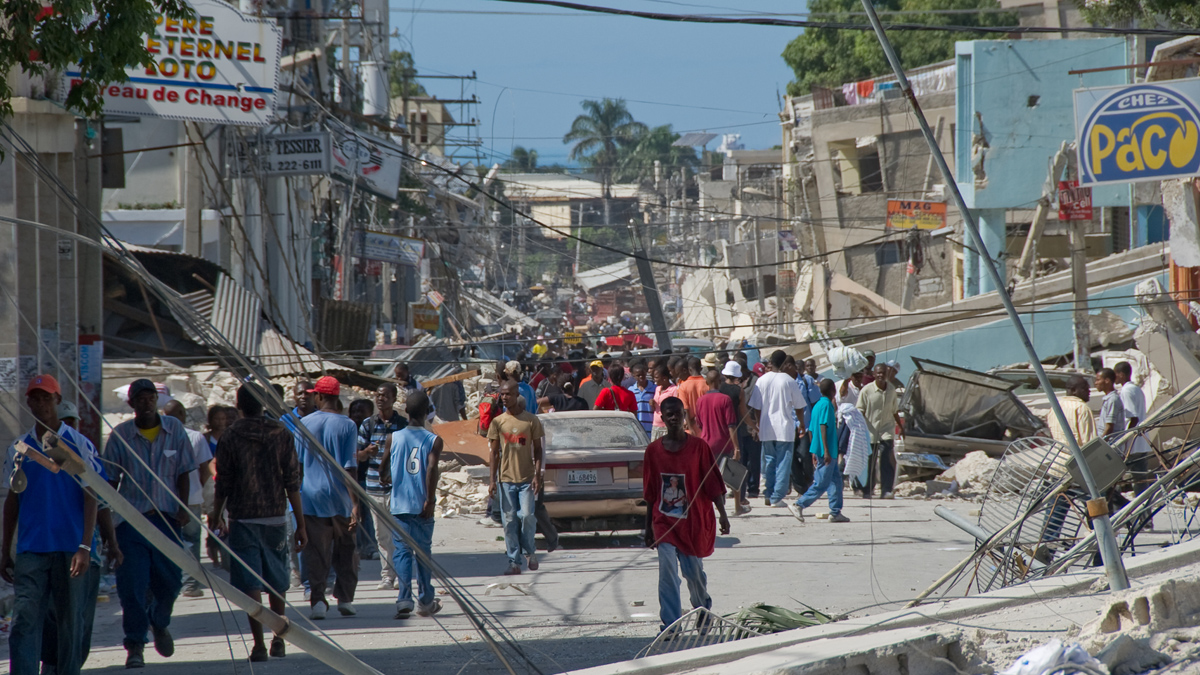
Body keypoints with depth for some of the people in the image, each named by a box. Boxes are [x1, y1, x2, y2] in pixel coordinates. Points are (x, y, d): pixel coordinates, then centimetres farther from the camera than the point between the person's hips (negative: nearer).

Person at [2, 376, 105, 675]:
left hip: (70, 548, -2)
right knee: (24, 621, -10)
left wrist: (85, 547, -11)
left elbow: (90, 498, -1)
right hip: (31, 550, 2)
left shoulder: (79, 445, 1)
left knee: (70, 622, 5)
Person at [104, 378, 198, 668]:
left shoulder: (174, 429, 3)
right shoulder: (120, 435, -1)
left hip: (167, 517, 2)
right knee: (132, 584, -6)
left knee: (169, 579, 6)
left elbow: (183, 472, 9)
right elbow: (110, 481, 3)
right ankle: (135, 645, 1)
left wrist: (184, 508, -2)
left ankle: (159, 623, 36)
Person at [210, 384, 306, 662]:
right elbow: (293, 482, -2)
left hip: (243, 519, -2)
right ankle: (279, 641, 25)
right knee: (277, 583, 17)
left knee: (250, 583, -2)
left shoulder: (230, 438, -5)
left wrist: (216, 517, 13)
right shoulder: (282, 435, -1)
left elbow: (223, 484, -2)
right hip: (276, 516, 2)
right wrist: (301, 523, 2)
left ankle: (259, 644, -12)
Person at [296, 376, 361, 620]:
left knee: (315, 553, 2)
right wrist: (355, 504, -7)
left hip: (311, 497, 1)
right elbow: (350, 467, -8)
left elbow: (296, 463, 4)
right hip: (340, 499, -1)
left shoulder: (304, 424, 0)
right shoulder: (347, 426, -5)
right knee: (346, 551, 13)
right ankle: (345, 598, 15)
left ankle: (317, 599, -7)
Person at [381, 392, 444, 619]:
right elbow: (432, 468, -16)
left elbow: (384, 467, 11)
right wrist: (429, 500, -15)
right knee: (424, 551, 11)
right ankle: (425, 602, 18)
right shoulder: (433, 440, -3)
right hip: (422, 506, 0)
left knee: (401, 551, -1)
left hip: (399, 504, 0)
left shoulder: (394, 438, 2)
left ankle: (404, 599, -17)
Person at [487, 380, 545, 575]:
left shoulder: (531, 420, 1)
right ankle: (514, 562, 3)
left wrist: (537, 475, -7)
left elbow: (537, 450, 4)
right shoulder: (497, 422, 6)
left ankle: (529, 551, 14)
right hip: (506, 477, 2)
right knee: (509, 520, -1)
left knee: (527, 515, -11)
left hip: (527, 478, -2)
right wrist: (493, 480, 0)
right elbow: (495, 453, 7)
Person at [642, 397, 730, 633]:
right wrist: (648, 527, 12)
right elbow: (650, 494, 8)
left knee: (693, 571, 9)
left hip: (693, 520, -1)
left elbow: (712, 483, -5)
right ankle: (669, 623, -11)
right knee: (667, 571, -12)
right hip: (664, 521, 1)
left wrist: (722, 514, -14)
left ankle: (703, 608, 38)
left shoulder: (698, 446, -5)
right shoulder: (653, 450, 2)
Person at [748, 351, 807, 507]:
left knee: (769, 462, 15)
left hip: (766, 429, 3)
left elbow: (756, 408, 3)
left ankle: (769, 495, 17)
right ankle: (777, 497, -3)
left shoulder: (762, 381, -1)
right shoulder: (789, 381, -7)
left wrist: (759, 426, 15)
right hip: (785, 428, -3)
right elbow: (799, 407, 0)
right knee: (783, 463, 1)